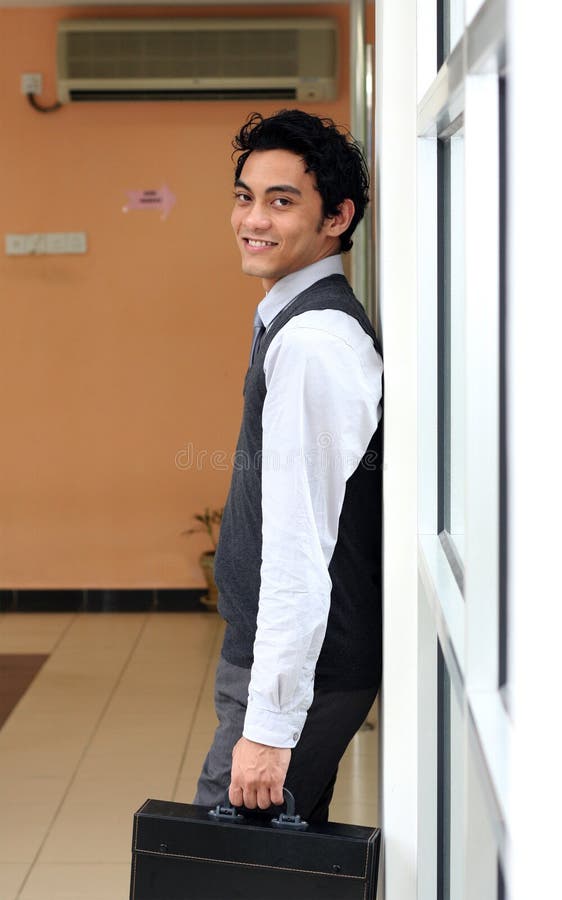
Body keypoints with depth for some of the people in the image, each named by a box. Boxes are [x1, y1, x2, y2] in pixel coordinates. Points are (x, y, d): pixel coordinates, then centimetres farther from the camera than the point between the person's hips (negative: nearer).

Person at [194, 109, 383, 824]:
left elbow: (299, 547, -25)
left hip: (302, 668, -10)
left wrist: (271, 725, -24)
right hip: (278, 655, 10)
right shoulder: (292, 318, 12)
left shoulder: (313, 343, -21)